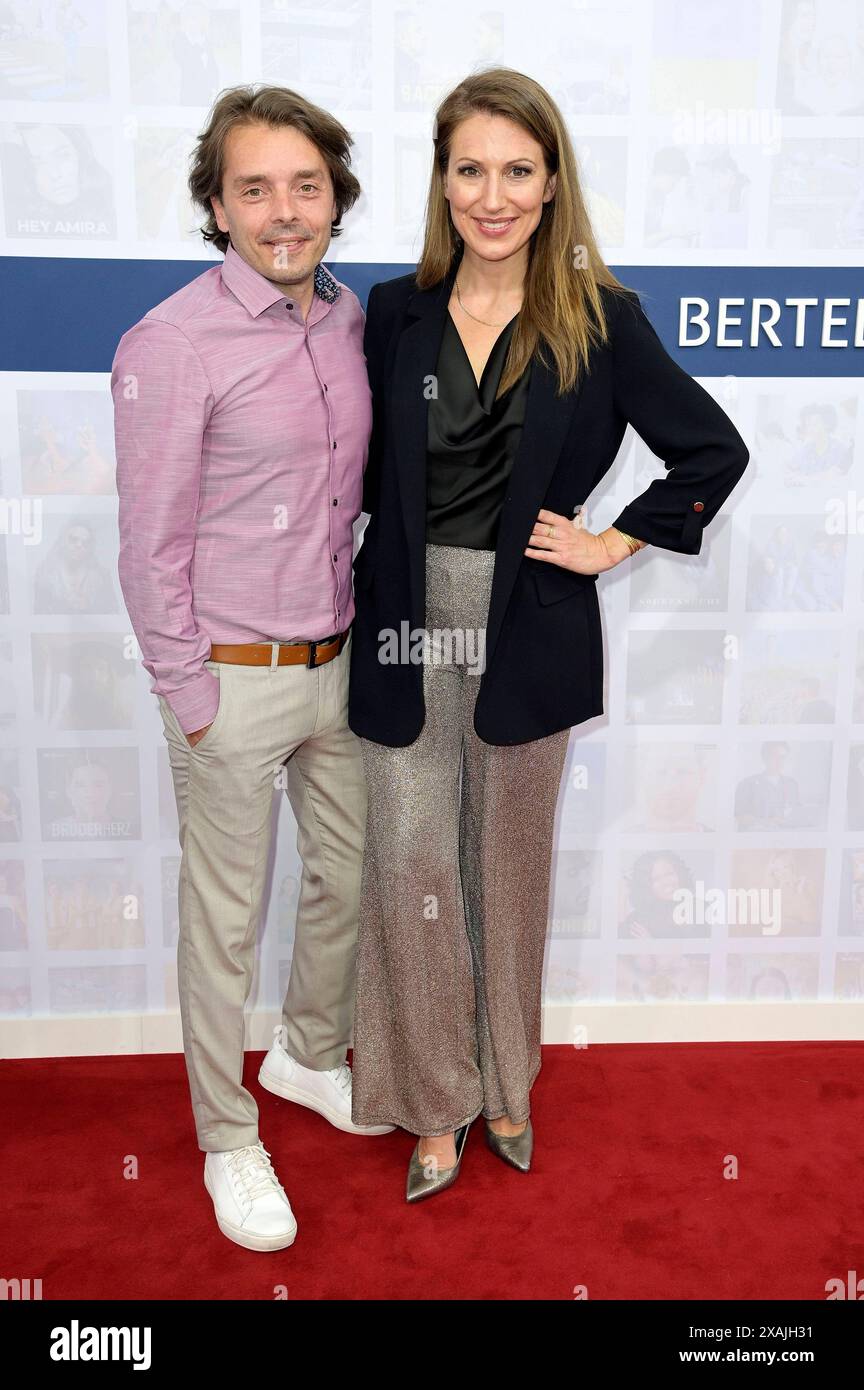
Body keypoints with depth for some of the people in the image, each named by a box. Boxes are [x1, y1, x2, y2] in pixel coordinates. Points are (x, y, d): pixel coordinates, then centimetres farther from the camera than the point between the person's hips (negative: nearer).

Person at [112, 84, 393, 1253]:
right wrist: (190, 697, -11)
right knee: (226, 918, 8)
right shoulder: (172, 345, -16)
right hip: (236, 677, -6)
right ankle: (227, 1138, 30)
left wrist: (364, 631, 11)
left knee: (348, 878, 20)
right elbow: (151, 547, -13)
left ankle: (310, 1056, 46)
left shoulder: (349, 318, 4)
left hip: (341, 663, 7)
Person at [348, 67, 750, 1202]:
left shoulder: (600, 320, -2)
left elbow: (715, 451, 3)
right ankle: (437, 1105, 24)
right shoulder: (396, 313, 3)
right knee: (411, 865, 3)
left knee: (510, 862, 13)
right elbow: (363, 473, 9)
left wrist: (616, 543, -2)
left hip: (528, 631, -1)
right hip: (408, 625, 1)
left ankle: (505, 1083, 35)